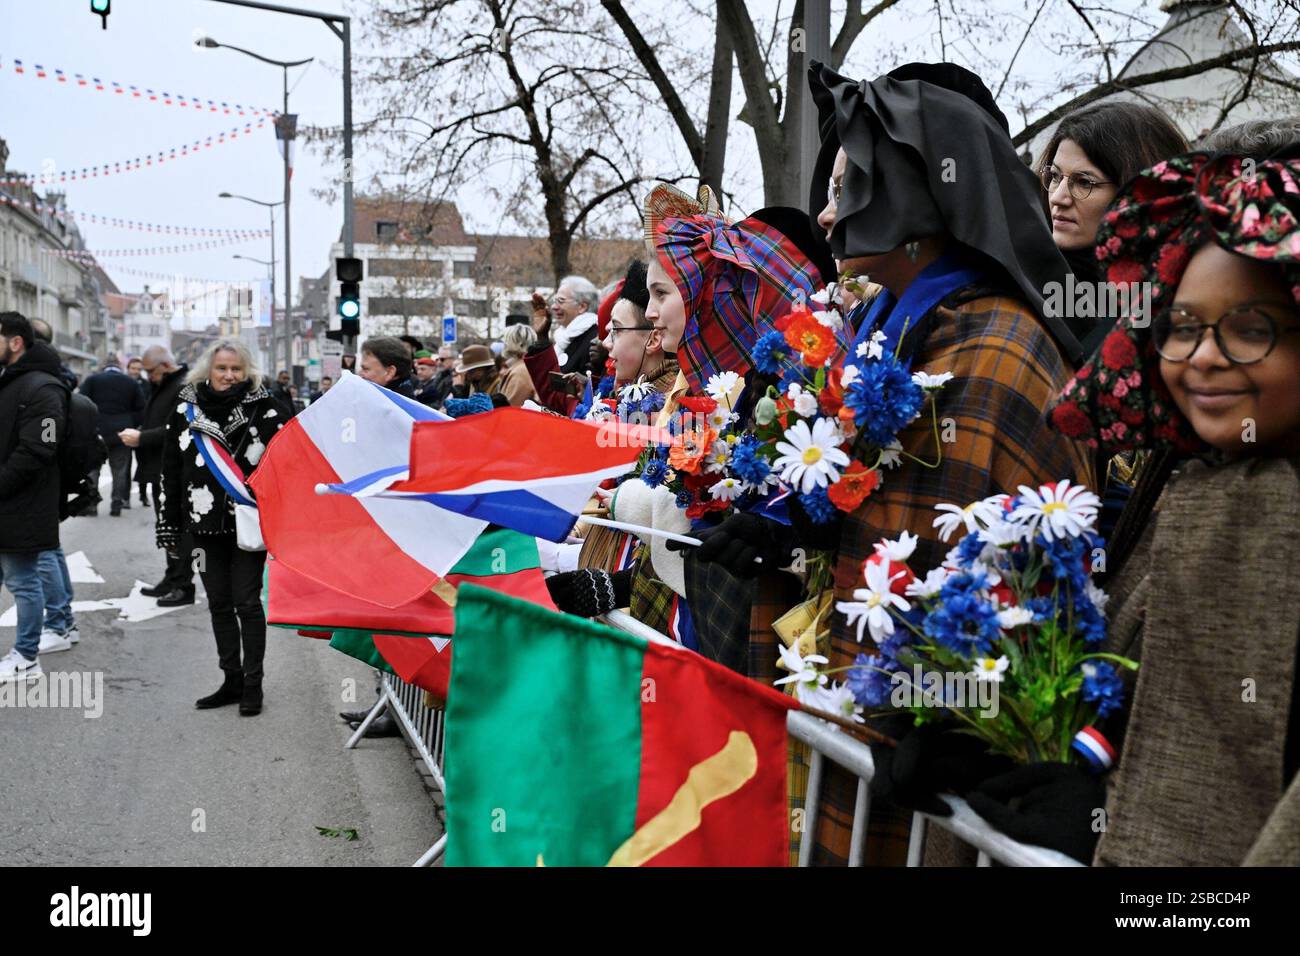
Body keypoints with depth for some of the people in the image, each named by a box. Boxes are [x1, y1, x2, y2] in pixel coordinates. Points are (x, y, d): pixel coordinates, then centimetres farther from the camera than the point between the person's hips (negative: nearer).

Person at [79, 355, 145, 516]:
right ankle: (117, 503, 3)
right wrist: (131, 425, 9)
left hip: (97, 430, -1)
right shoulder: (132, 383, 8)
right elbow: (140, 409, 5)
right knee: (120, 469, 7)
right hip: (122, 432, 1)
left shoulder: (92, 380, 3)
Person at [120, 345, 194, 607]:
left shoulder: (185, 388, -17)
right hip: (161, 471, 11)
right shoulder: (163, 386, 18)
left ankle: (183, 586, -1)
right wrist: (137, 432, 7)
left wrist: (141, 438, -19)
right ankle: (172, 581, 25)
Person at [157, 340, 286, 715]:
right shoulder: (186, 409, 5)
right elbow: (171, 470, 10)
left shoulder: (265, 408, -5)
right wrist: (169, 525, 8)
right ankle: (232, 681, 21)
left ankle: (252, 684, 10)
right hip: (205, 523, 4)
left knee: (247, 603, -1)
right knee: (219, 604, 10)